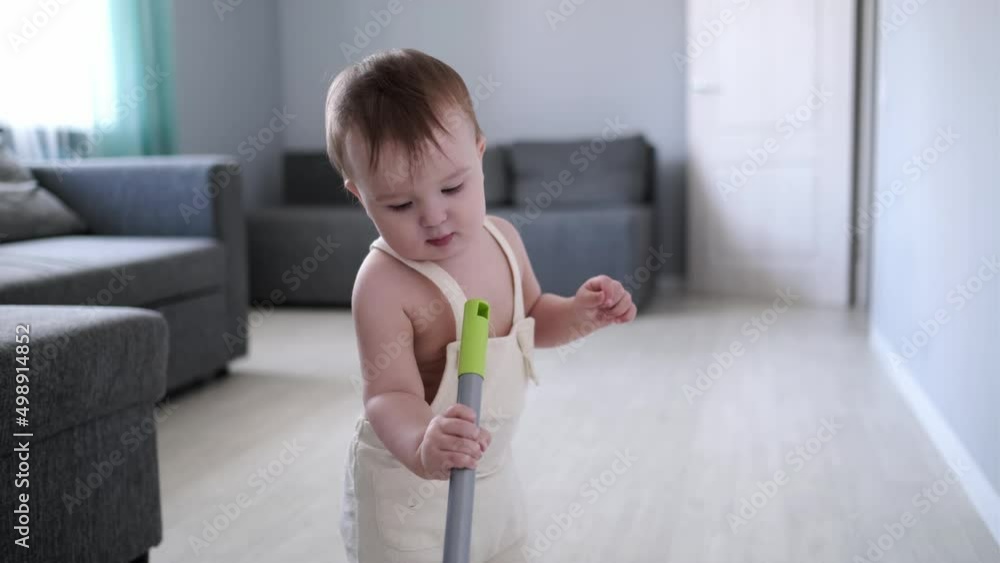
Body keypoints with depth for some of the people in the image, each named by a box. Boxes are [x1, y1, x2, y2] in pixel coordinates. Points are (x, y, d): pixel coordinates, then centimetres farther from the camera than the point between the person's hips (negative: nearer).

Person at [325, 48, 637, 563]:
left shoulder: (501, 238, -6)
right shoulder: (384, 285, -28)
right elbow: (390, 395, -32)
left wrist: (580, 312, -7)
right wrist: (421, 446, -53)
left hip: (492, 469, 7)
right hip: (407, 487, -7)